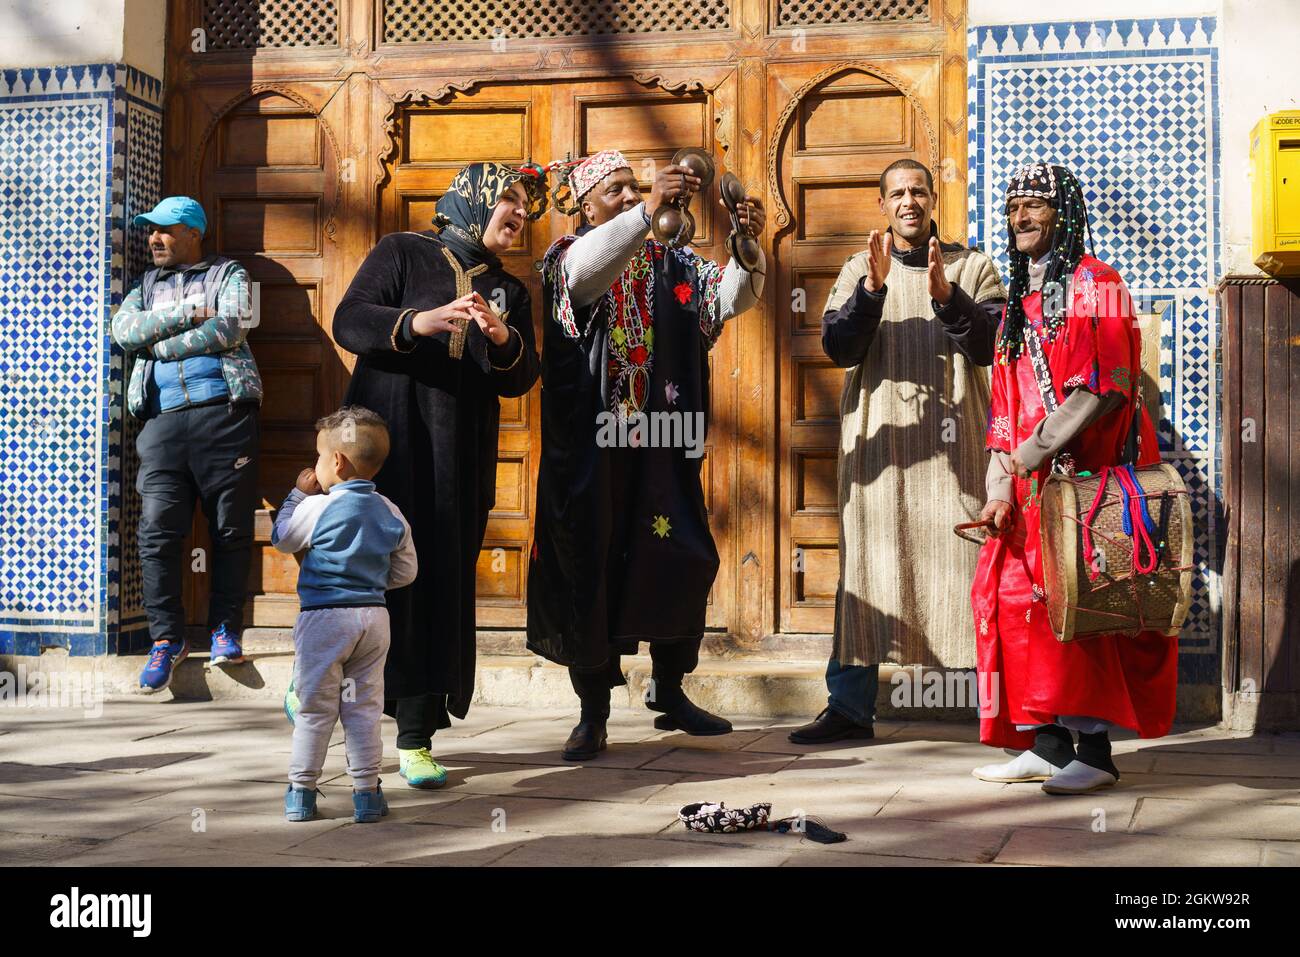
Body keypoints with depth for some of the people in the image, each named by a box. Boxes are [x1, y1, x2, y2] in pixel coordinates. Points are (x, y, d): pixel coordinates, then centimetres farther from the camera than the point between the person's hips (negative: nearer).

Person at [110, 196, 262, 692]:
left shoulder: (229, 275, 13)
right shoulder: (146, 286, 25)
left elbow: (230, 328, -6)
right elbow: (124, 330, 5)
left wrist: (160, 344, -1)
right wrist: (186, 315, -4)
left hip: (224, 414, -3)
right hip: (163, 422, 3)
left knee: (231, 530, -2)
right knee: (157, 530, -6)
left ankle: (225, 628, 9)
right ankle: (166, 637, 0)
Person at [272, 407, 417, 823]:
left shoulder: (317, 507, -11)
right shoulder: (391, 514, 5)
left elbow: (281, 537, 6)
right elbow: (406, 571, 10)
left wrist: (298, 493, 13)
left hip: (324, 618, -4)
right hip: (374, 617, 4)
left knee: (314, 708, 5)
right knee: (364, 707, 10)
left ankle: (301, 791, 11)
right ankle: (366, 792, 11)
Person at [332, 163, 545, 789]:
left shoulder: (510, 293, 18)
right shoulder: (402, 253, 7)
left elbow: (520, 382, 7)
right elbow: (348, 323, -5)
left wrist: (503, 340, -14)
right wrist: (417, 323, -22)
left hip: (459, 459, 3)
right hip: (384, 443, -3)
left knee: (441, 588, -1)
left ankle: (415, 740, 5)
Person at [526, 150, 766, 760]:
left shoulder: (668, 264, 10)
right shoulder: (567, 257, -1)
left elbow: (731, 296, -4)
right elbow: (586, 269, -26)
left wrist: (746, 243, -25)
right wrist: (649, 210, -39)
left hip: (658, 445, 4)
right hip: (590, 442, -3)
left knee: (682, 560, 1)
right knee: (590, 567, -1)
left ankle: (668, 692, 17)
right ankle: (593, 714, 8)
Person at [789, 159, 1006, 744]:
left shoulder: (971, 267, 9)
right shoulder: (858, 271, 12)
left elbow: (992, 345, -4)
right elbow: (839, 348, -2)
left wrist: (946, 296, -19)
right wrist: (872, 287, -16)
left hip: (954, 443, -1)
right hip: (878, 441, 1)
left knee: (969, 566, -4)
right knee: (863, 569, 1)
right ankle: (850, 707, 8)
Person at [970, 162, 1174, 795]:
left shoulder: (1094, 284, -2)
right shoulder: (1020, 302, 21)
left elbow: (1104, 386, -15)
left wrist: (1031, 452, -13)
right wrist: (1000, 489, 4)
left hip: (1082, 471, -8)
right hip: (1029, 483, 8)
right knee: (1015, 597, 3)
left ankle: (1094, 749, -7)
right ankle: (1046, 745, 8)